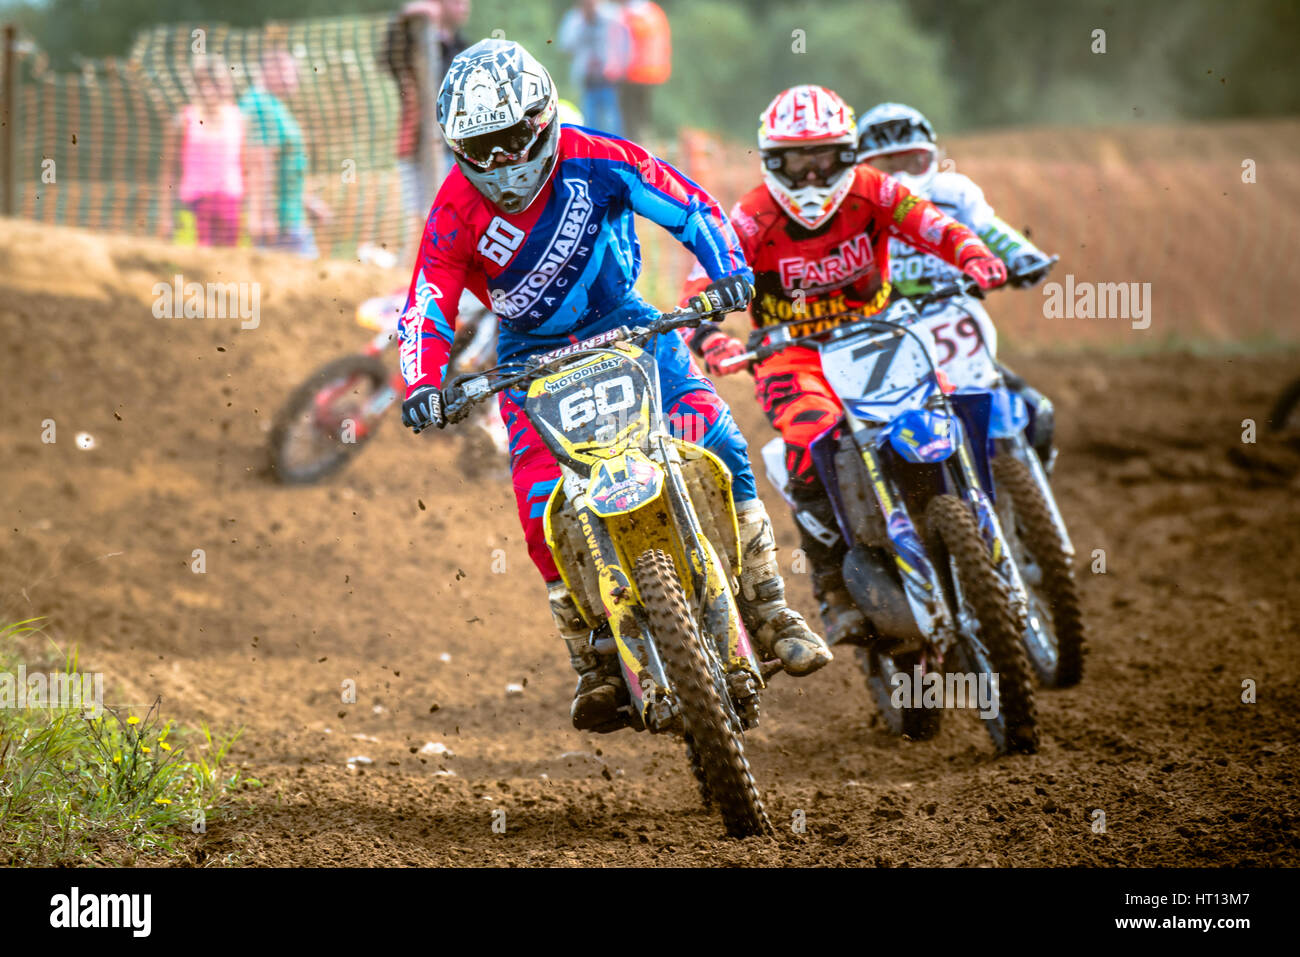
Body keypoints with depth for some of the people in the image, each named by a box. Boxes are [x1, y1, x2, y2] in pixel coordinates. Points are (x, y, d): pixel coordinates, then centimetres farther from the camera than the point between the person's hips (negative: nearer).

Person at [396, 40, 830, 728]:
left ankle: (768, 609, -8)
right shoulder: (457, 213, -17)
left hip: (624, 323, 0)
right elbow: (426, 310, -16)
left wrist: (728, 270, -30)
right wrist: (423, 385, -35)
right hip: (532, 354, 0)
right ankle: (591, 661, -4)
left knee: (718, 441, -20)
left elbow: (691, 206, -13)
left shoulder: (592, 160, -18)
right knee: (543, 506, -19)